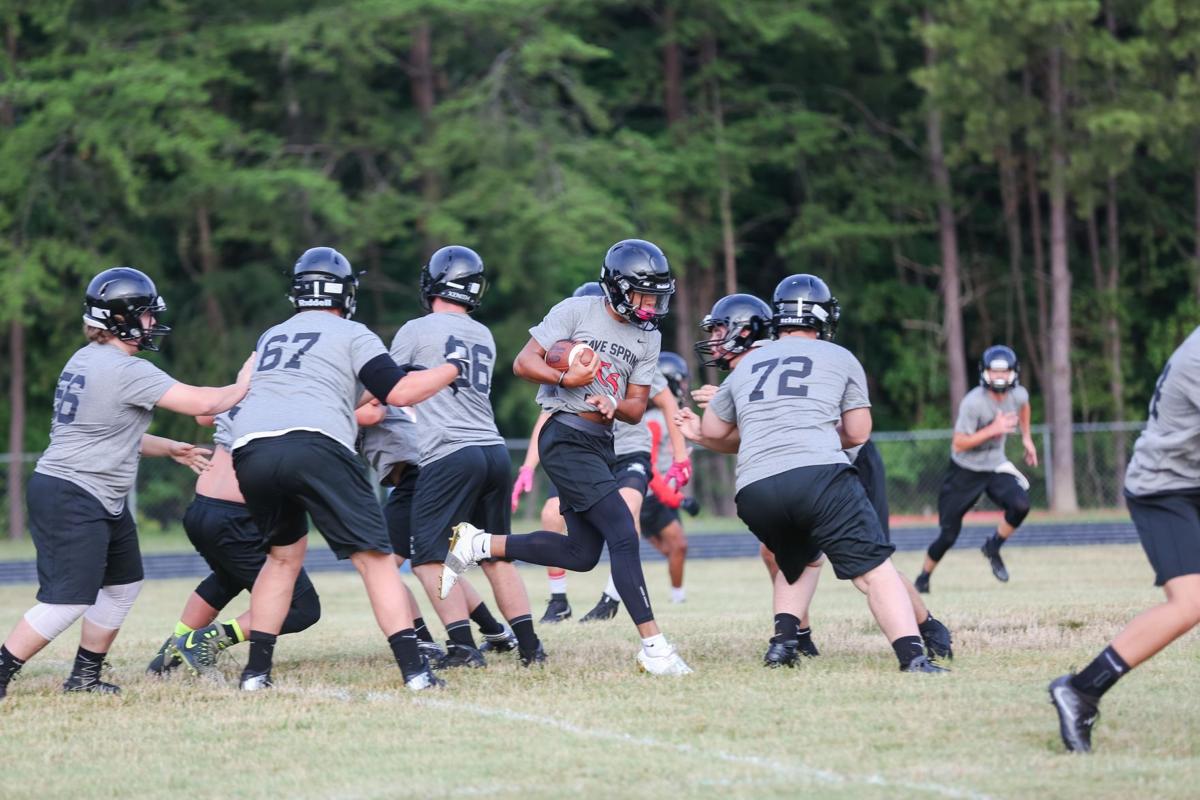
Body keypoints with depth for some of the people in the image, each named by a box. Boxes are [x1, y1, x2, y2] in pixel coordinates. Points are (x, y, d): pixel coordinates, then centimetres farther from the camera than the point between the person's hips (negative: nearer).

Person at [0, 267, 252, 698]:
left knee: (124, 583, 18)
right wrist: (243, 386, 1)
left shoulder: (84, 361, 11)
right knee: (68, 599, -13)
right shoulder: (127, 371, -18)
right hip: (70, 500, -11)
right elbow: (201, 403, -17)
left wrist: (169, 448, 21)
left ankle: (85, 677, 23)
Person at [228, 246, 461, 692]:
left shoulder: (271, 337, 31)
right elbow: (399, 392, 5)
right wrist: (452, 368, 19)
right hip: (314, 447, -5)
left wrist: (361, 401, 52)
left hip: (251, 450, 5)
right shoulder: (351, 335, 15)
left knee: (284, 555, 25)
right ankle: (414, 668, -10)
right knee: (374, 558, 1)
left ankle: (256, 670, 20)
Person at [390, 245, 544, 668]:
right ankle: (529, 644, 10)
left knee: (429, 556, -1)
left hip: (451, 455, -6)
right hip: (495, 452, 7)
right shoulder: (485, 337, 17)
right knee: (496, 555, 15)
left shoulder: (417, 331, -1)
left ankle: (463, 646, -11)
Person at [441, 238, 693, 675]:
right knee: (623, 535, -15)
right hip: (567, 437, -8)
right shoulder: (576, 311, -8)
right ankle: (653, 646, -14)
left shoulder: (648, 338, 11)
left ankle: (477, 545, 19)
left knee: (582, 553, 10)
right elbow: (523, 363, -7)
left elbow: (637, 408, 10)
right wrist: (565, 379, -24)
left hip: (600, 442, 8)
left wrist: (613, 405, -13)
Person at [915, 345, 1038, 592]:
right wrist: (993, 430, -32)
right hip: (965, 470, -4)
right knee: (949, 535, -1)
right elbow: (959, 444, -26)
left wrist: (1026, 437, 15)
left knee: (1020, 505, -25)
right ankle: (924, 576, 24)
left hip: (996, 465, 4)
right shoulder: (973, 402, -27)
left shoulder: (1018, 395, -9)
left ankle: (993, 548, 1)